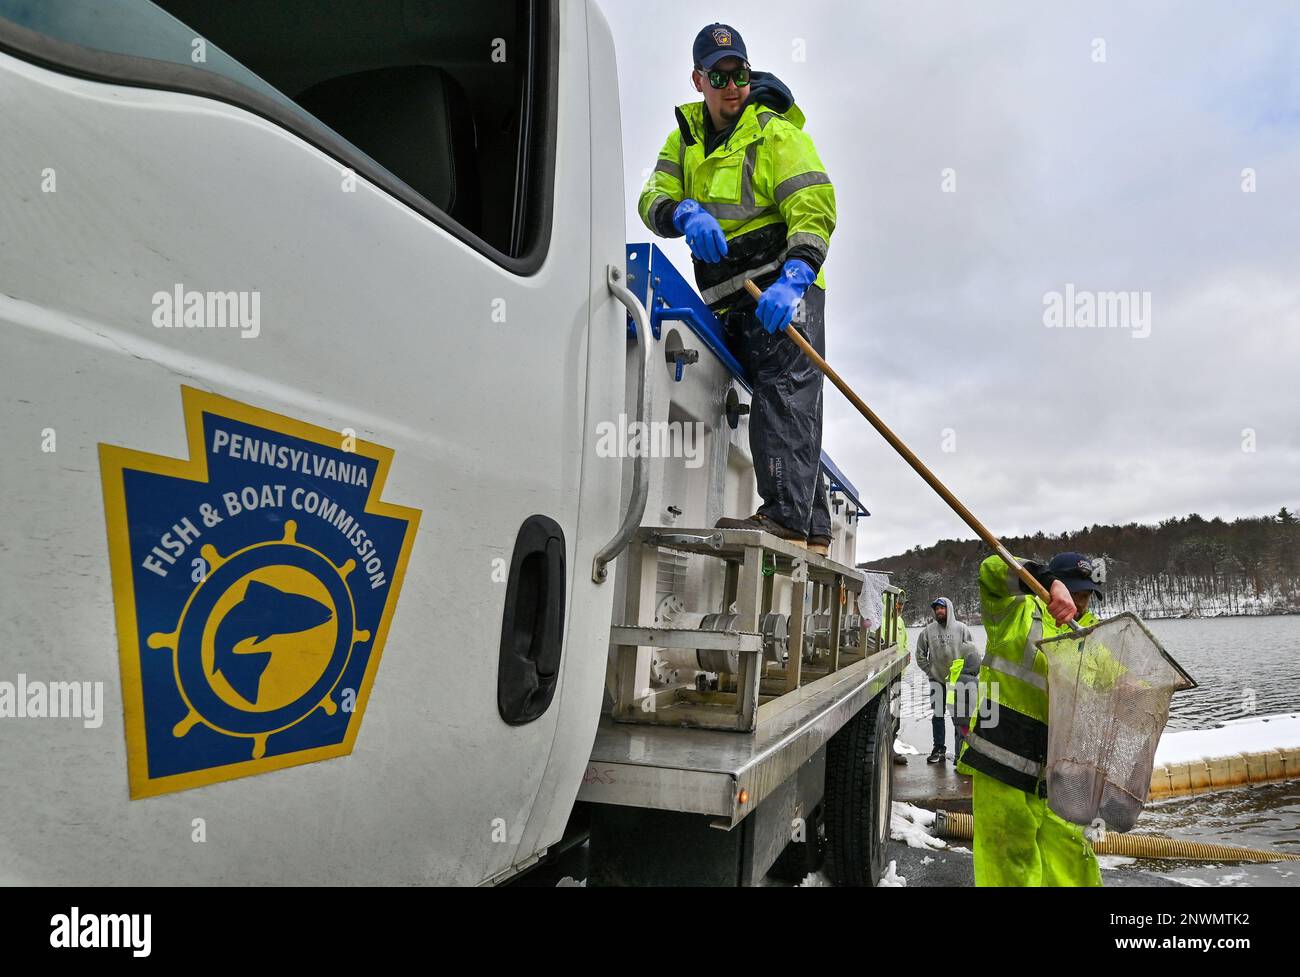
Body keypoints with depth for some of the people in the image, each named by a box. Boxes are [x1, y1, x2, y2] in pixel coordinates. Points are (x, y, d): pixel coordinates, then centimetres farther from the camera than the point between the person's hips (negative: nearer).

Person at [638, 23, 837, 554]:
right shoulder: (686, 138, 16)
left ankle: (785, 514, -24)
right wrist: (686, 215, -21)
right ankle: (812, 529, 12)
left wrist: (792, 280, -29)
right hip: (730, 300, 7)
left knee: (783, 391, -19)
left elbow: (815, 209, -14)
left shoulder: (776, 133, -4)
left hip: (784, 288, -6)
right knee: (783, 406, 7)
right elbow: (653, 199, 3)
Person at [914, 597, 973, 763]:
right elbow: (920, 653, 8)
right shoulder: (929, 630, 1)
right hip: (936, 680, 2)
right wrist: (928, 670, 1)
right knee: (937, 715, 6)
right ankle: (939, 748, 14)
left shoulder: (961, 628, -2)